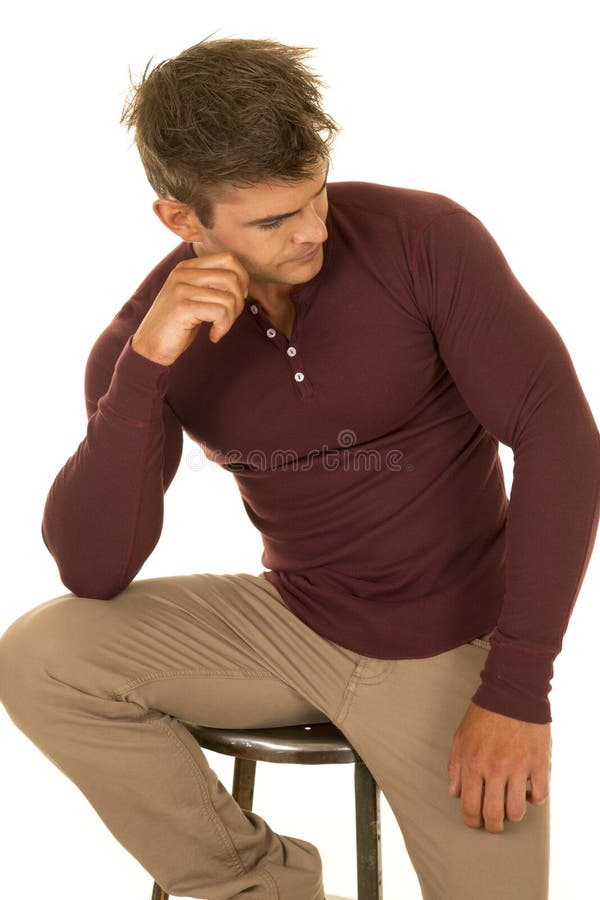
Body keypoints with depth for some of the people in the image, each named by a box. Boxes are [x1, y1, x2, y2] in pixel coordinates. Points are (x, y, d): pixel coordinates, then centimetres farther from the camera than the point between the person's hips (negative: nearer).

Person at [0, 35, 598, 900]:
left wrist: (518, 690, -25)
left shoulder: (426, 241, -19)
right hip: (293, 625, 3)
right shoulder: (144, 339, -10)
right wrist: (145, 364, -31)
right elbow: (92, 573, -18)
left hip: (448, 649, -2)